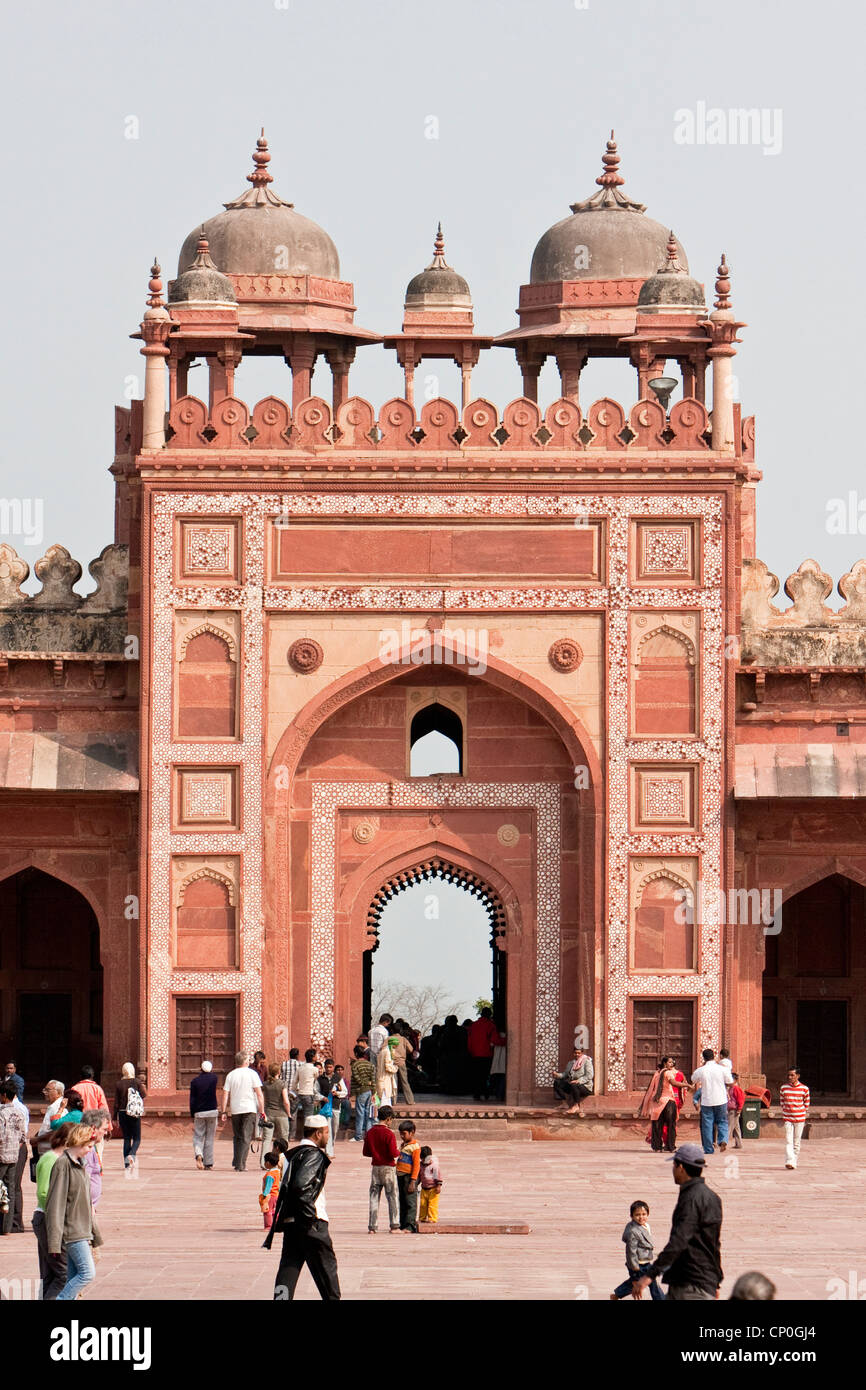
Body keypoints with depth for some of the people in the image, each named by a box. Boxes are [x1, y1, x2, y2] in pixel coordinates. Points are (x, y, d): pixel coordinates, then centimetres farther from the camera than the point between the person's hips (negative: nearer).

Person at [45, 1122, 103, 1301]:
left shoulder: (79, 1164, 15)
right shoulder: (63, 1165, -13)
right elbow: (55, 1204, -16)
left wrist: (93, 1235, 24)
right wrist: (54, 1242, -19)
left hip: (83, 1231, 9)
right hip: (72, 1231, -9)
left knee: (74, 1278, 7)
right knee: (88, 1273, -14)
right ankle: (61, 1300, -9)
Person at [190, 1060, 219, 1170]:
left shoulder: (195, 1081, -1)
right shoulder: (214, 1078, -2)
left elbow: (192, 1100, -2)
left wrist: (192, 1117, 3)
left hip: (199, 1113, 0)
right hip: (212, 1111, 0)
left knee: (198, 1137, 6)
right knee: (209, 1139, 7)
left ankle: (198, 1154, -22)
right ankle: (208, 1163, 7)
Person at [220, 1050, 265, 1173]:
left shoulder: (230, 1075, 5)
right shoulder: (252, 1074, -3)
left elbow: (225, 1094, 3)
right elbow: (259, 1094, -6)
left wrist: (223, 1112, 7)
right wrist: (262, 1111, -2)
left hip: (235, 1110, 3)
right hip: (249, 1109, -3)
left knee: (237, 1137, 17)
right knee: (246, 1137, -2)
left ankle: (236, 1162, 14)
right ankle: (240, 1165, -9)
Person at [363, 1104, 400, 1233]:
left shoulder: (370, 1132, 3)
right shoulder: (389, 1134, -14)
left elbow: (366, 1152, 7)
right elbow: (393, 1153, -17)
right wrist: (398, 1151, 4)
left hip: (375, 1167, 4)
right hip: (388, 1168, -4)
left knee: (374, 1197, 7)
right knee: (393, 1197, 4)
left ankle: (372, 1227, 4)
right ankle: (394, 1226, 2)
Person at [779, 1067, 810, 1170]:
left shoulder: (804, 1089, -2)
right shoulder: (783, 1088, 1)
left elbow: (807, 1103, 9)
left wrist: (804, 1114, 9)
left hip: (800, 1119, 0)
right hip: (787, 1118, 0)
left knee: (796, 1142, 4)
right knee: (788, 1141, -12)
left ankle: (794, 1162, 12)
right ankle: (789, 1161, -20)